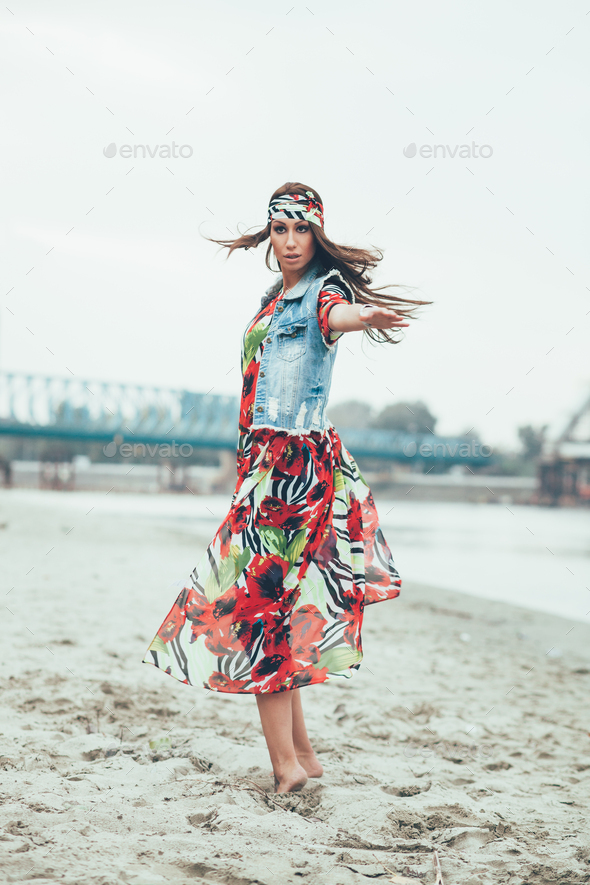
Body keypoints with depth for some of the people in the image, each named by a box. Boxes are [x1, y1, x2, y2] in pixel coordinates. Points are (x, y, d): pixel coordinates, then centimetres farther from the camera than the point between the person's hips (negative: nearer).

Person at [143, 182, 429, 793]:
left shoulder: (322, 289, -6)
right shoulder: (273, 299, 20)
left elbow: (333, 312, -32)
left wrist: (361, 316, -55)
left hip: (299, 462, -9)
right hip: (266, 460, 9)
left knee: (258, 600, -13)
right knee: (268, 598, 9)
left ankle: (285, 762, -10)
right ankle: (301, 753, 16)